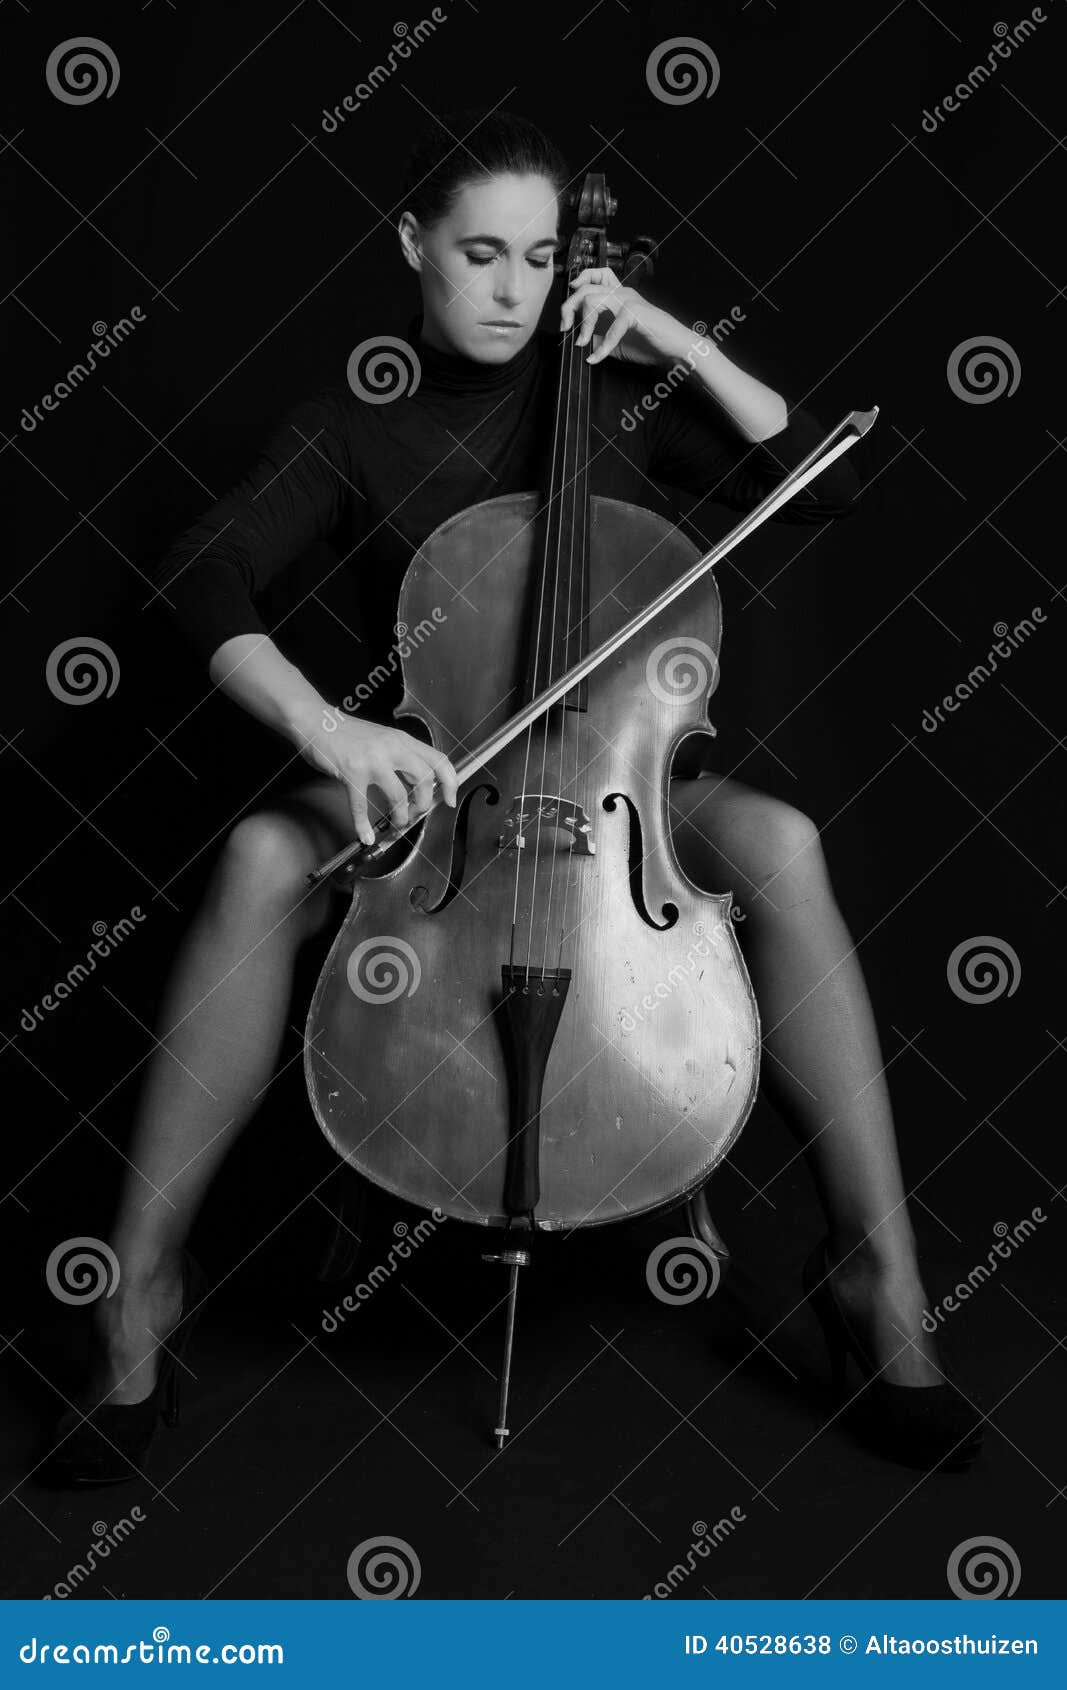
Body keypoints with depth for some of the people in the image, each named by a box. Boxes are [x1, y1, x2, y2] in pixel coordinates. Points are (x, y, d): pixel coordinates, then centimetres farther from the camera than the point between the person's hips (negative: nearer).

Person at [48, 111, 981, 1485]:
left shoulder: (612, 393, 5)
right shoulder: (353, 421, 2)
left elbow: (821, 489, 2)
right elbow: (205, 581, -12)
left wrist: (676, 342, -7)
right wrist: (322, 725, -30)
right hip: (417, 780, 0)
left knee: (778, 844, -31)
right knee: (262, 859, -32)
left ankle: (878, 1277, -23)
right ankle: (142, 1287, -21)